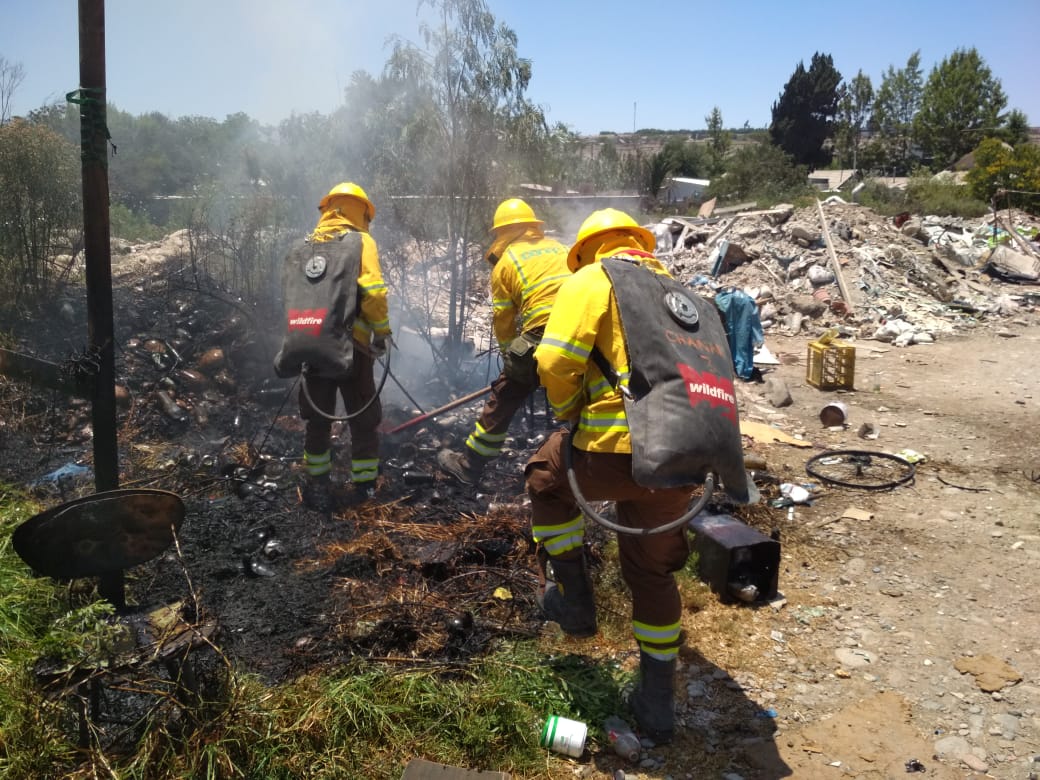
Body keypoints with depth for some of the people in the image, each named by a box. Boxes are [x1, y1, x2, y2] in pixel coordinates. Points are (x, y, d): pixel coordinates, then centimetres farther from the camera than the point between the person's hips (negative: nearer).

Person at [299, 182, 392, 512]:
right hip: (351, 341, -4)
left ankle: (317, 486, 19)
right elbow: (373, 290, -16)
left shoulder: (311, 242, 12)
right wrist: (382, 330, -6)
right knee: (363, 417, 9)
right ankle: (363, 485, 13)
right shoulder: (361, 241, -2)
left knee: (317, 417, 14)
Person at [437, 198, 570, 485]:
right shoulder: (561, 249, 24)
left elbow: (503, 321, 13)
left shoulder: (505, 262, 12)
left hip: (543, 335, -4)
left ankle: (469, 465, 20)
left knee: (504, 397, 10)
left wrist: (511, 356, 28)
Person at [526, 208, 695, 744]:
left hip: (615, 451, -6)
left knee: (546, 478, 28)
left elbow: (556, 361, -11)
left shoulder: (591, 280, 3)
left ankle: (573, 599, 31)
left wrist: (568, 413, 8)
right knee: (654, 573, 24)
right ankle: (657, 699, 31)